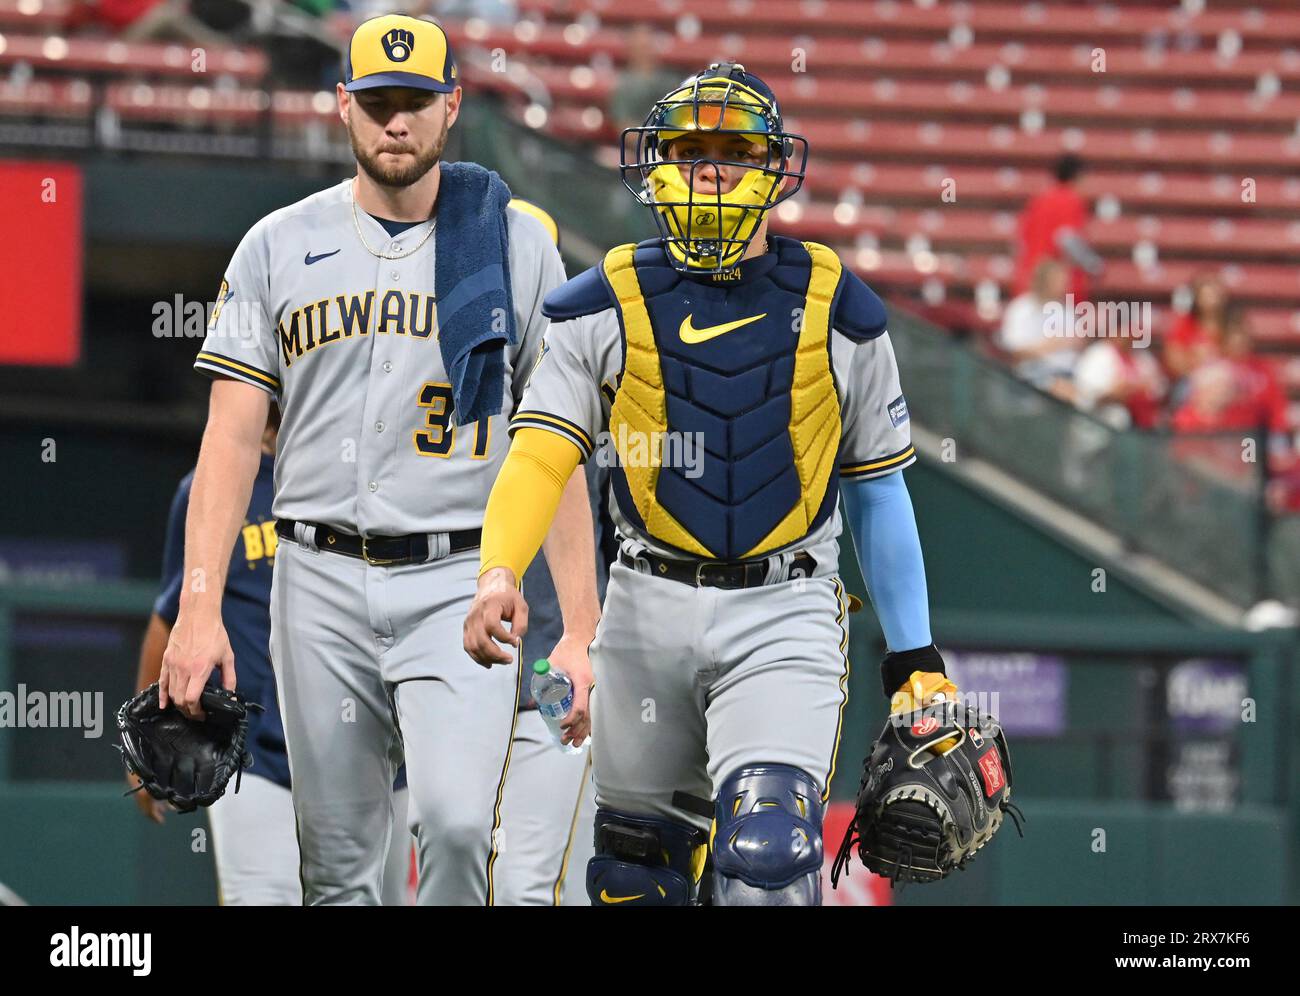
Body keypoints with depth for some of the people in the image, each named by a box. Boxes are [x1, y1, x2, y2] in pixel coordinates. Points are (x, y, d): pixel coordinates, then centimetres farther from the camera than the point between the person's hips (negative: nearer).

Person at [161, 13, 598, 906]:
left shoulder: (518, 246, 4)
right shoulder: (278, 247, 8)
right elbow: (232, 437, 5)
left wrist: (582, 630, -3)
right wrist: (199, 609, -6)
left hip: (459, 581, -2)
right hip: (322, 585, 2)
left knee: (457, 822, -21)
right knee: (337, 863, 5)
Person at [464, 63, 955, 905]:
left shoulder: (836, 312, 3)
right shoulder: (608, 307, 2)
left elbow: (879, 490, 10)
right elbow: (540, 457, -7)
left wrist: (917, 660, 10)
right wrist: (498, 574, -26)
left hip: (784, 615, -2)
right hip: (649, 612, 2)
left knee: (770, 851, -22)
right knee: (636, 878, 11)